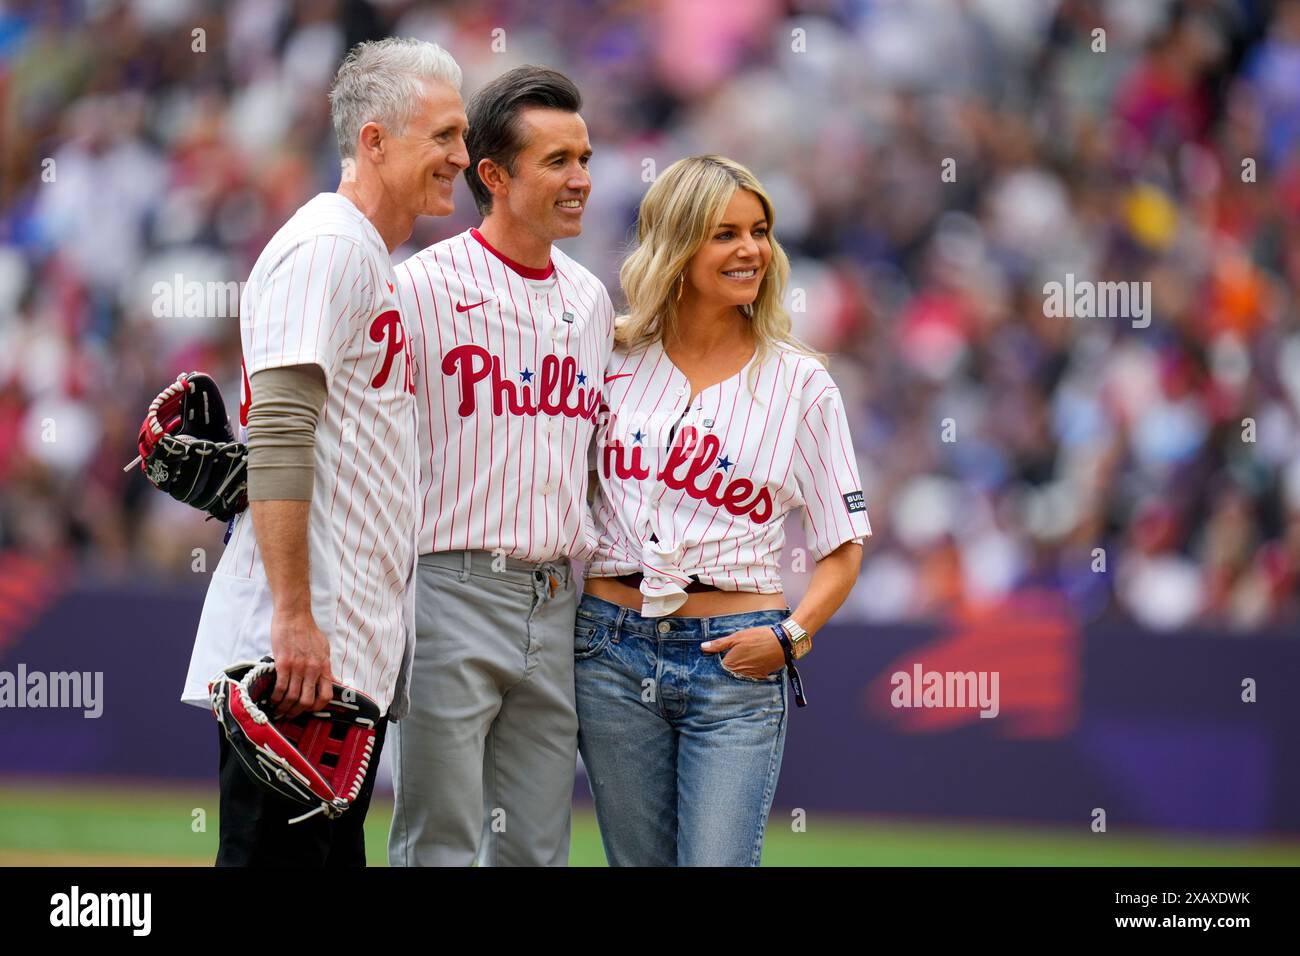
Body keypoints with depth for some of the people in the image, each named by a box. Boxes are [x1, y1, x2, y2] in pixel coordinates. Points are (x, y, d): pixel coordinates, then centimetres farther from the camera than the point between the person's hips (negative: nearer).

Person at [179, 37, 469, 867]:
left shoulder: (376, 266, 21)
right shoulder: (325, 246, -10)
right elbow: (277, 438, -20)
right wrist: (295, 618, -25)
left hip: (358, 656, 10)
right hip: (295, 646, -10)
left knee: (335, 852, 11)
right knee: (277, 853, -11)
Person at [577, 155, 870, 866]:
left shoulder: (799, 382, 2)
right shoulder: (614, 358, 6)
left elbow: (843, 549, 5)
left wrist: (792, 634, -11)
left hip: (734, 659, -2)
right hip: (613, 644, 2)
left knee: (717, 864, -13)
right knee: (639, 863, 8)